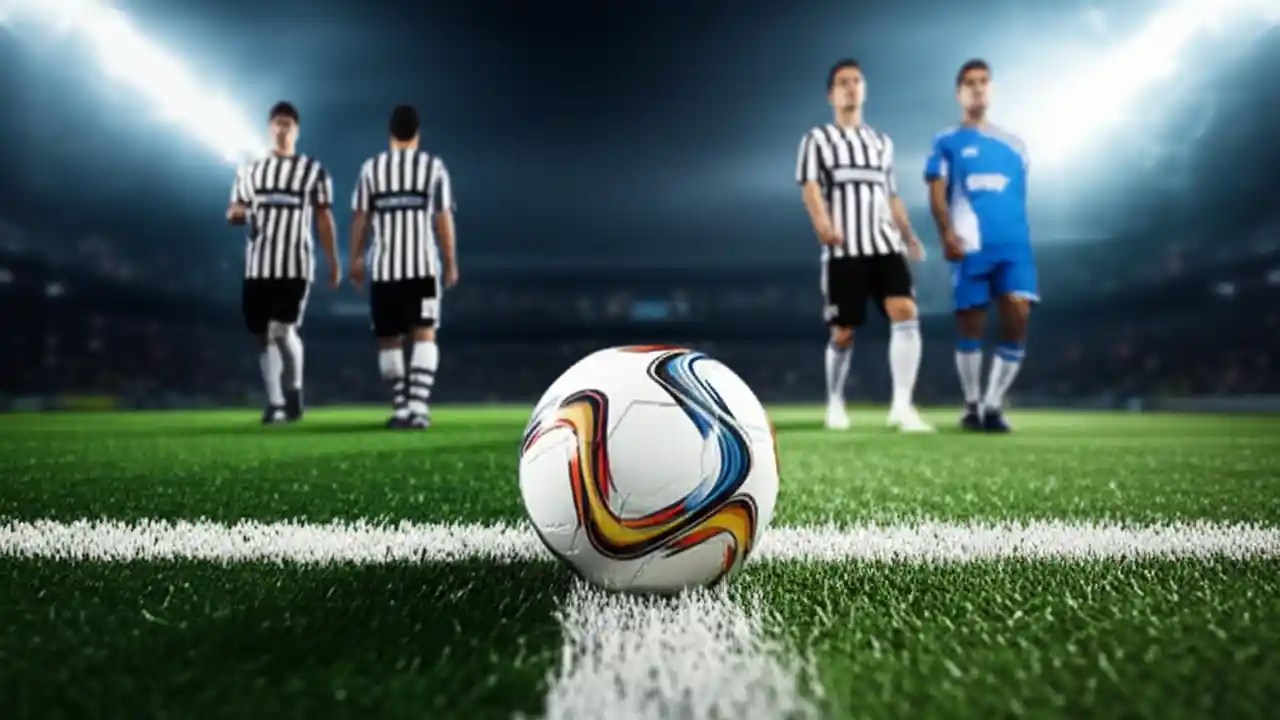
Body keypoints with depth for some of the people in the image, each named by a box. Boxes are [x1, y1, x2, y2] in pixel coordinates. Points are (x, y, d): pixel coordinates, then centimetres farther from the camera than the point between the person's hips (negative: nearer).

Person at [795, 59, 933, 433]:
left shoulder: (882, 142, 23)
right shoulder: (818, 138, 8)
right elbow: (810, 187, -8)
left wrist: (908, 235, 17)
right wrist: (822, 222, -27)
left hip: (885, 244, 4)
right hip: (844, 248, -3)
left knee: (906, 313, -17)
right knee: (843, 332, -1)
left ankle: (901, 406, -18)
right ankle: (835, 404, 20)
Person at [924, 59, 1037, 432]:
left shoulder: (1013, 144, 20)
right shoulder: (947, 142, 10)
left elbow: (1018, 197, 23)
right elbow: (937, 193, -1)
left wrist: (1017, 235, 17)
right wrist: (947, 233, -16)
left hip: (1014, 243, 3)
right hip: (970, 246, -3)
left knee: (1018, 319, -10)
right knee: (971, 325, 0)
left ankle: (993, 405, 0)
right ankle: (973, 406, 14)